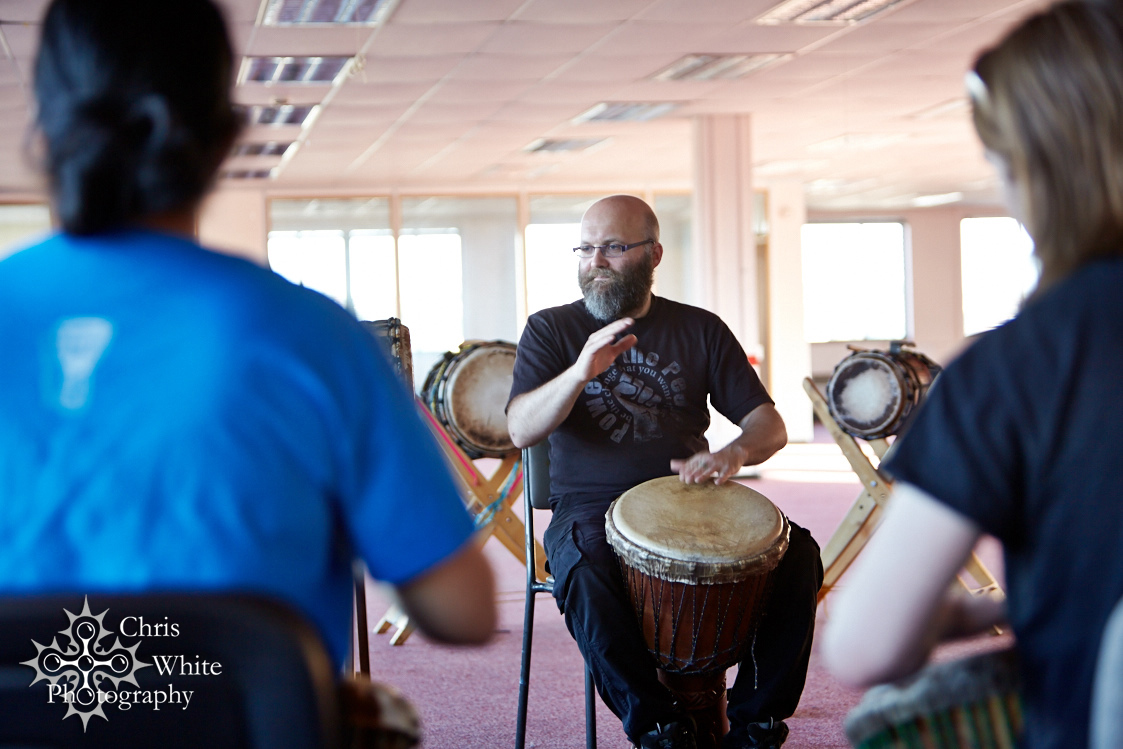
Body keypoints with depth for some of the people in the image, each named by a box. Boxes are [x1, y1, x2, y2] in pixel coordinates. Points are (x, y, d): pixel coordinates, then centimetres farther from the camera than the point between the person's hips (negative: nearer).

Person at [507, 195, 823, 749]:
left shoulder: (699, 330, 10)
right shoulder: (551, 329, 5)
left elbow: (769, 425, 4)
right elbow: (520, 430, -9)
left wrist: (734, 454, -20)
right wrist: (580, 373, -28)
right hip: (590, 510, -2)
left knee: (797, 554, -22)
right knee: (584, 577, -36)